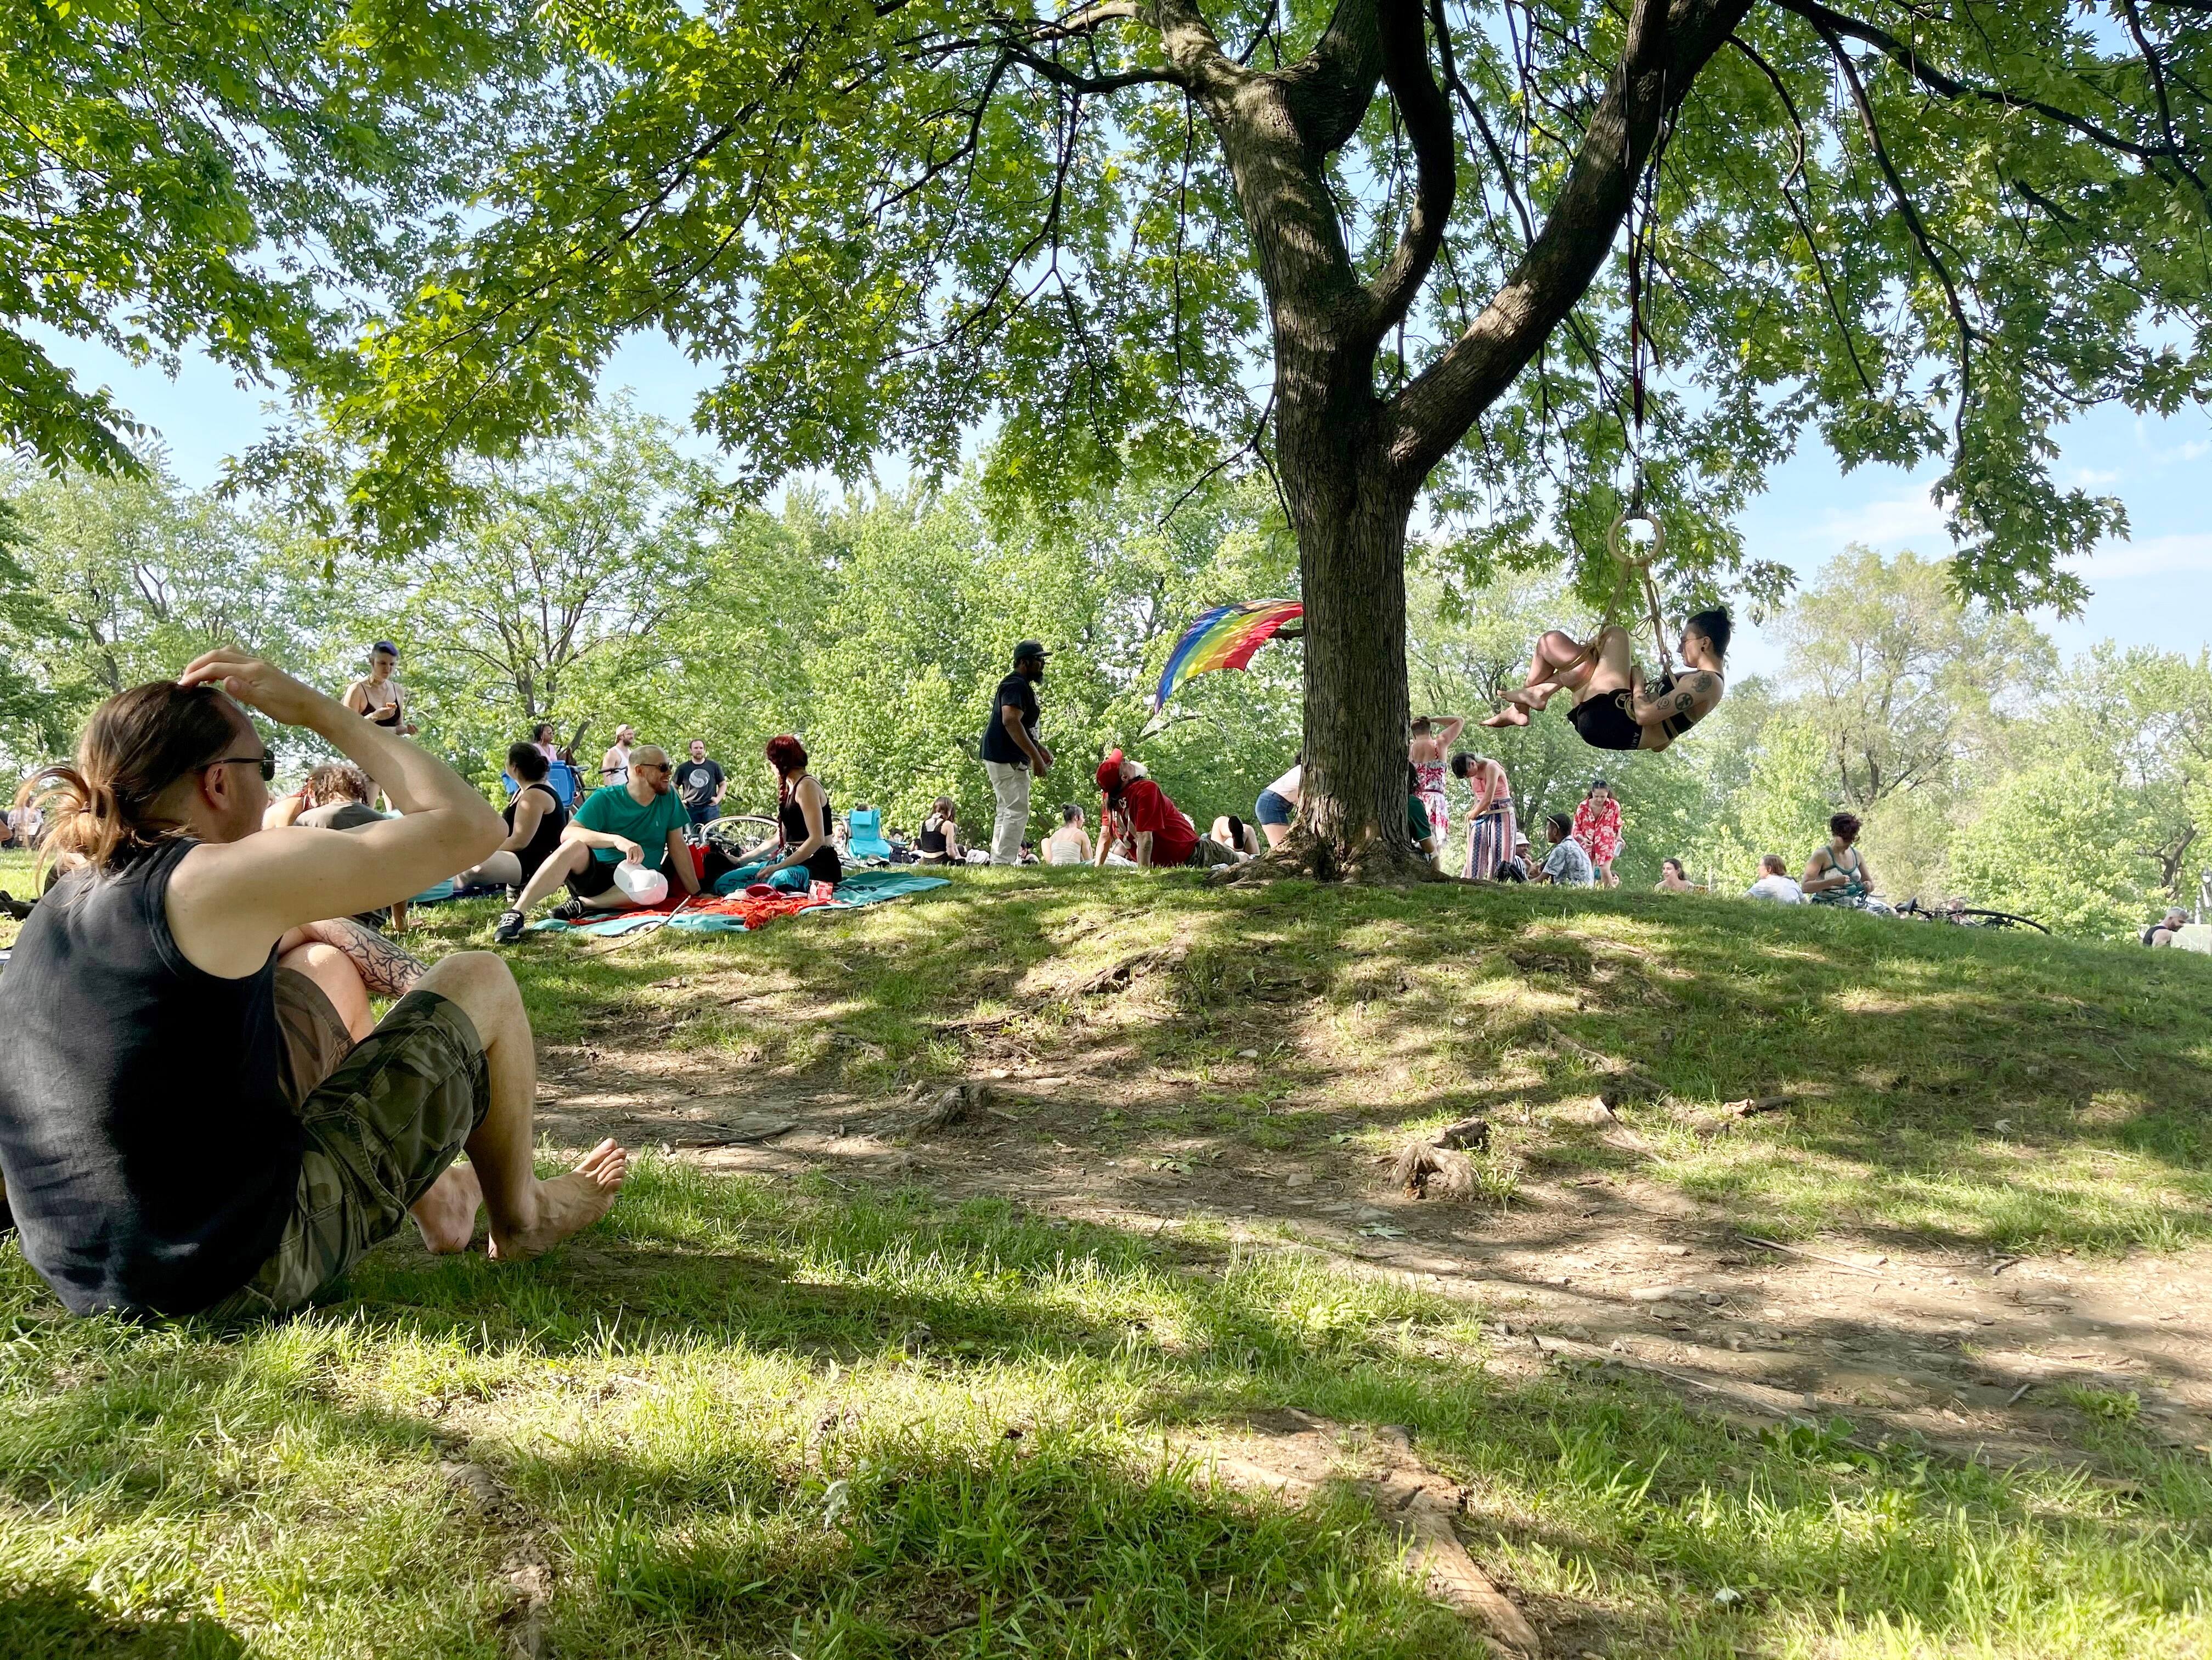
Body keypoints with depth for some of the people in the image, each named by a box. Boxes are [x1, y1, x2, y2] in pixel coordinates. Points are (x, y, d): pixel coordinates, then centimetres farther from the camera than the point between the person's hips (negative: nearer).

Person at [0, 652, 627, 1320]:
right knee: (482, 982, 6)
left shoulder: (62, 902, 8)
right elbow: (469, 824, -12)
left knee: (326, 962, 24)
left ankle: (439, 1203, 36)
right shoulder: (221, 880, -18)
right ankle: (522, 1221, 28)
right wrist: (316, 710, -5)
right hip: (246, 1276, -8)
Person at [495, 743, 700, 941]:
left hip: (635, 883, 2)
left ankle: (582, 904, -25)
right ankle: (515, 914, -38)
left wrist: (696, 894, 0)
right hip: (593, 875, -1)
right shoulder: (605, 798, -8)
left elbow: (678, 847, 4)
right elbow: (567, 834, -21)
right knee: (574, 846, -35)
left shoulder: (669, 798, 1)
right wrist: (617, 840, -36)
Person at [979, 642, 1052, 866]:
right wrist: (1036, 757, -26)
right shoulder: (1016, 685, -15)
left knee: (1007, 812, 13)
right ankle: (1003, 863, -14)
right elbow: (1010, 721, -27)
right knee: (1018, 812, -12)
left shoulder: (1023, 686, 20)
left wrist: (1039, 748, 15)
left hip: (1008, 759, 11)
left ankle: (998, 862, 17)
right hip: (1007, 759, -11)